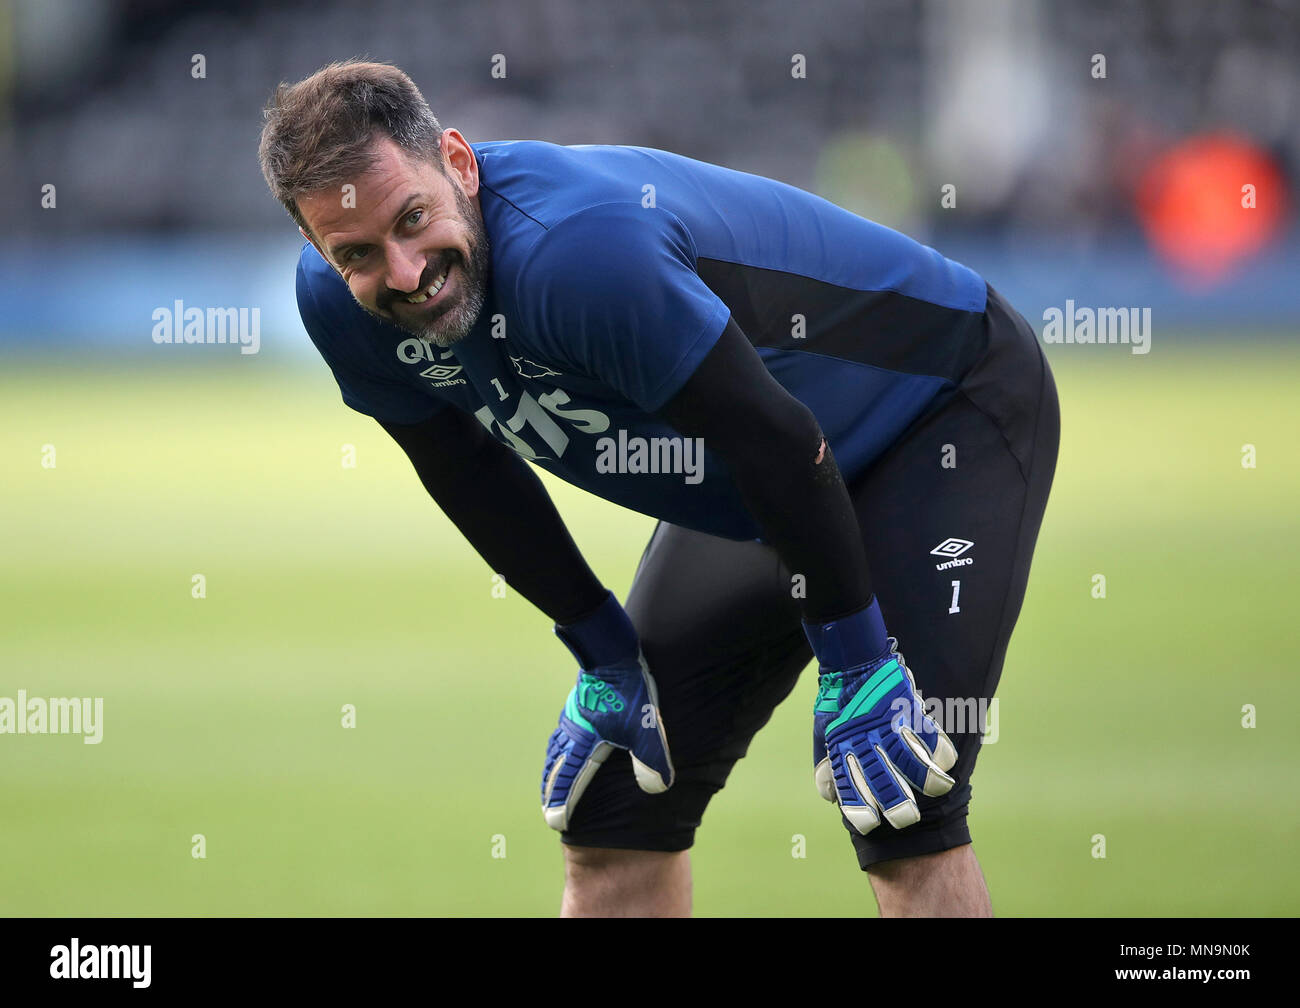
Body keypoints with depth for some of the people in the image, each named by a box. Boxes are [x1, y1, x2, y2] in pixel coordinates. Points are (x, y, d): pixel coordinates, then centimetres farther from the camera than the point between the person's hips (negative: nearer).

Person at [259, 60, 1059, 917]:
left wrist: (856, 668, -24)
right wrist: (608, 660, 6)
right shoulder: (338, 302, -15)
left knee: (900, 818, -21)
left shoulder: (575, 249, -39)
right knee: (613, 815, 6)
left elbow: (778, 442, -32)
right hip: (748, 495, 8)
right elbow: (469, 475, 3)